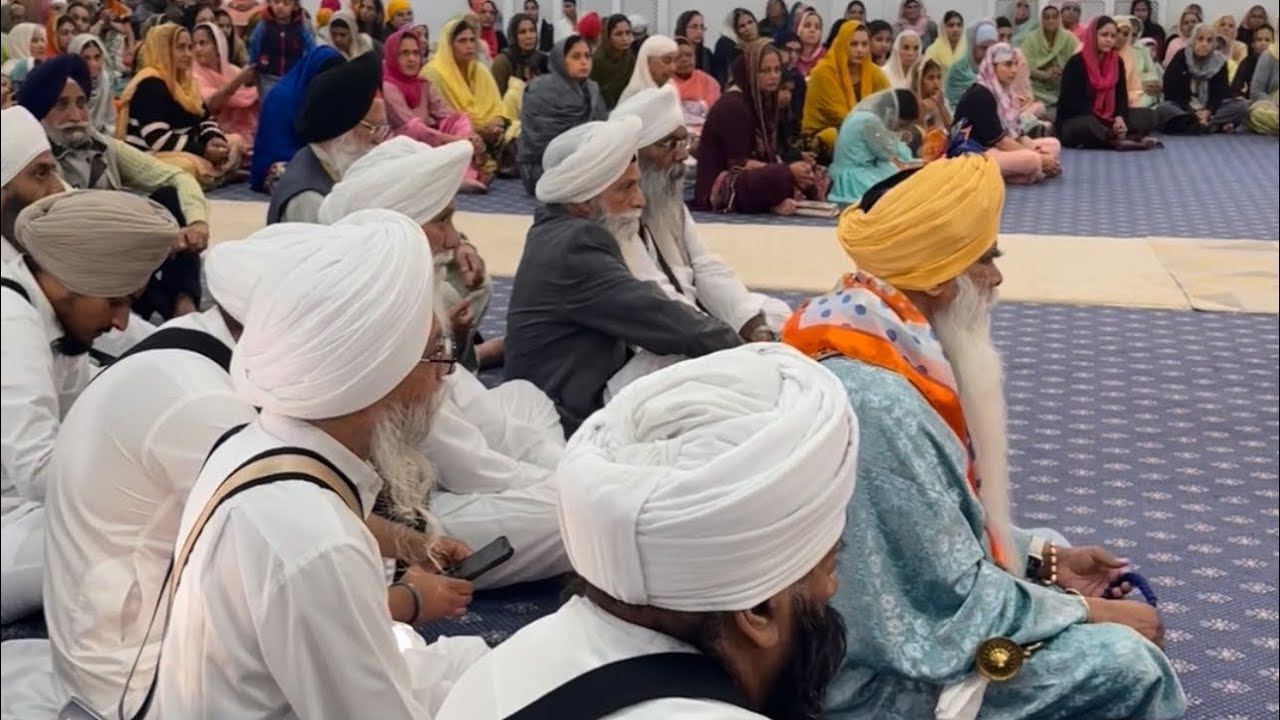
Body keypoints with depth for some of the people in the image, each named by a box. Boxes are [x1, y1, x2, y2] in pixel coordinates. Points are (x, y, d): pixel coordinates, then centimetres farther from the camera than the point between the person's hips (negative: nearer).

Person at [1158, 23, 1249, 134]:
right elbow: (1171, 93, -11)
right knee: (1163, 109, -34)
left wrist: (1208, 112, -26)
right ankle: (1217, 125, -43)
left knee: (1242, 105, -19)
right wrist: (1193, 113, -25)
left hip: (1210, 110, 2)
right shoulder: (1180, 59, -4)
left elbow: (1220, 93, -5)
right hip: (1182, 110, -2)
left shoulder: (1219, 61, 2)